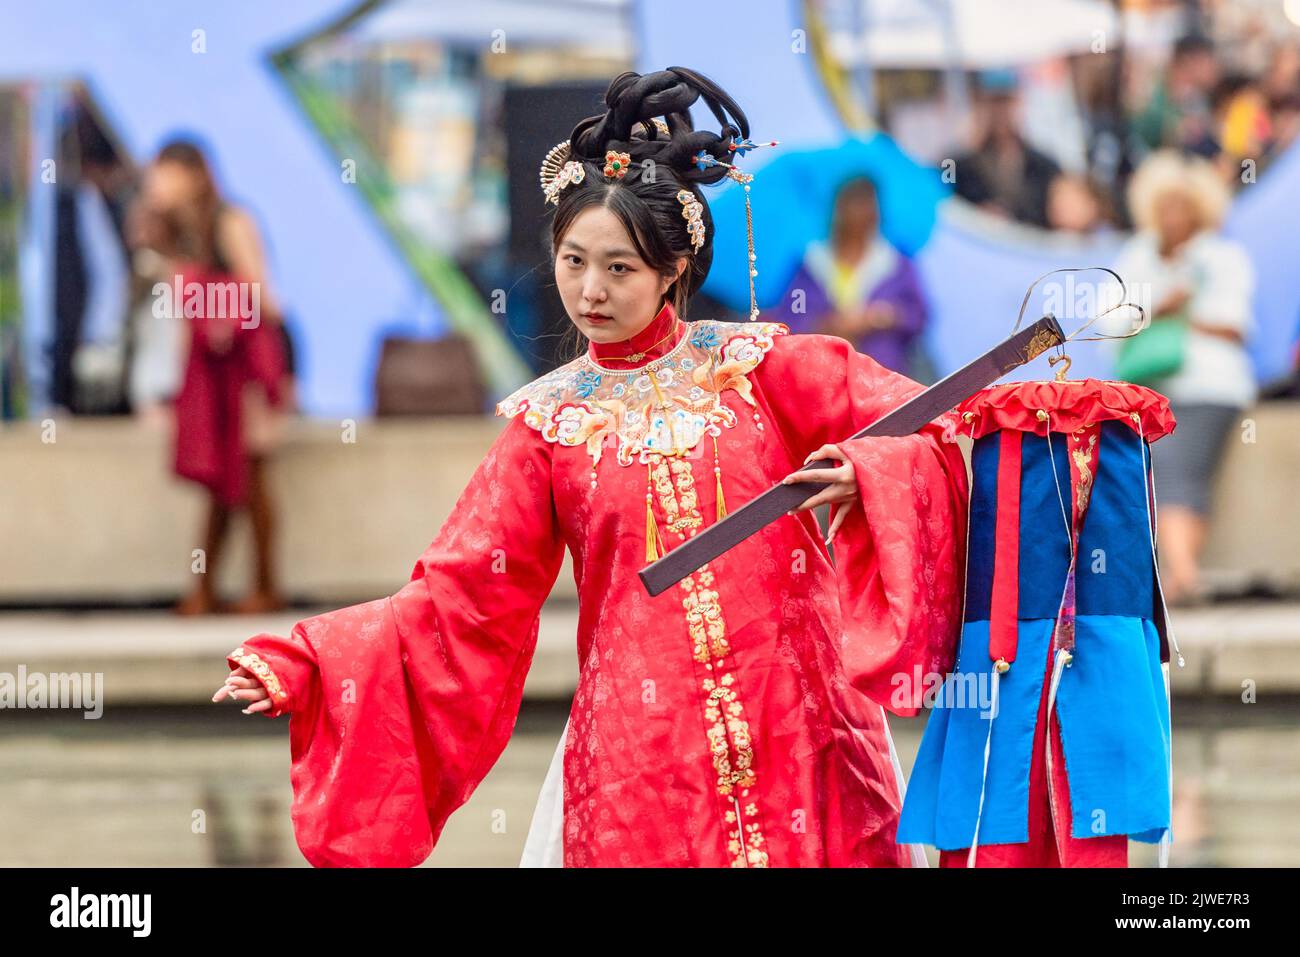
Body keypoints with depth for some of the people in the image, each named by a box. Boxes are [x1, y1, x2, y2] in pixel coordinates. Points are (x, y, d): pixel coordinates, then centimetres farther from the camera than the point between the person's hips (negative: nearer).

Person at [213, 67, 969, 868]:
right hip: (637, 750, 1)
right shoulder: (549, 423, 5)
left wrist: (865, 474, -17)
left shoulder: (759, 366, 2)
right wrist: (303, 666, -6)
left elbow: (924, 431, 4)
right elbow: (454, 596, 3)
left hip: (792, 729, 0)